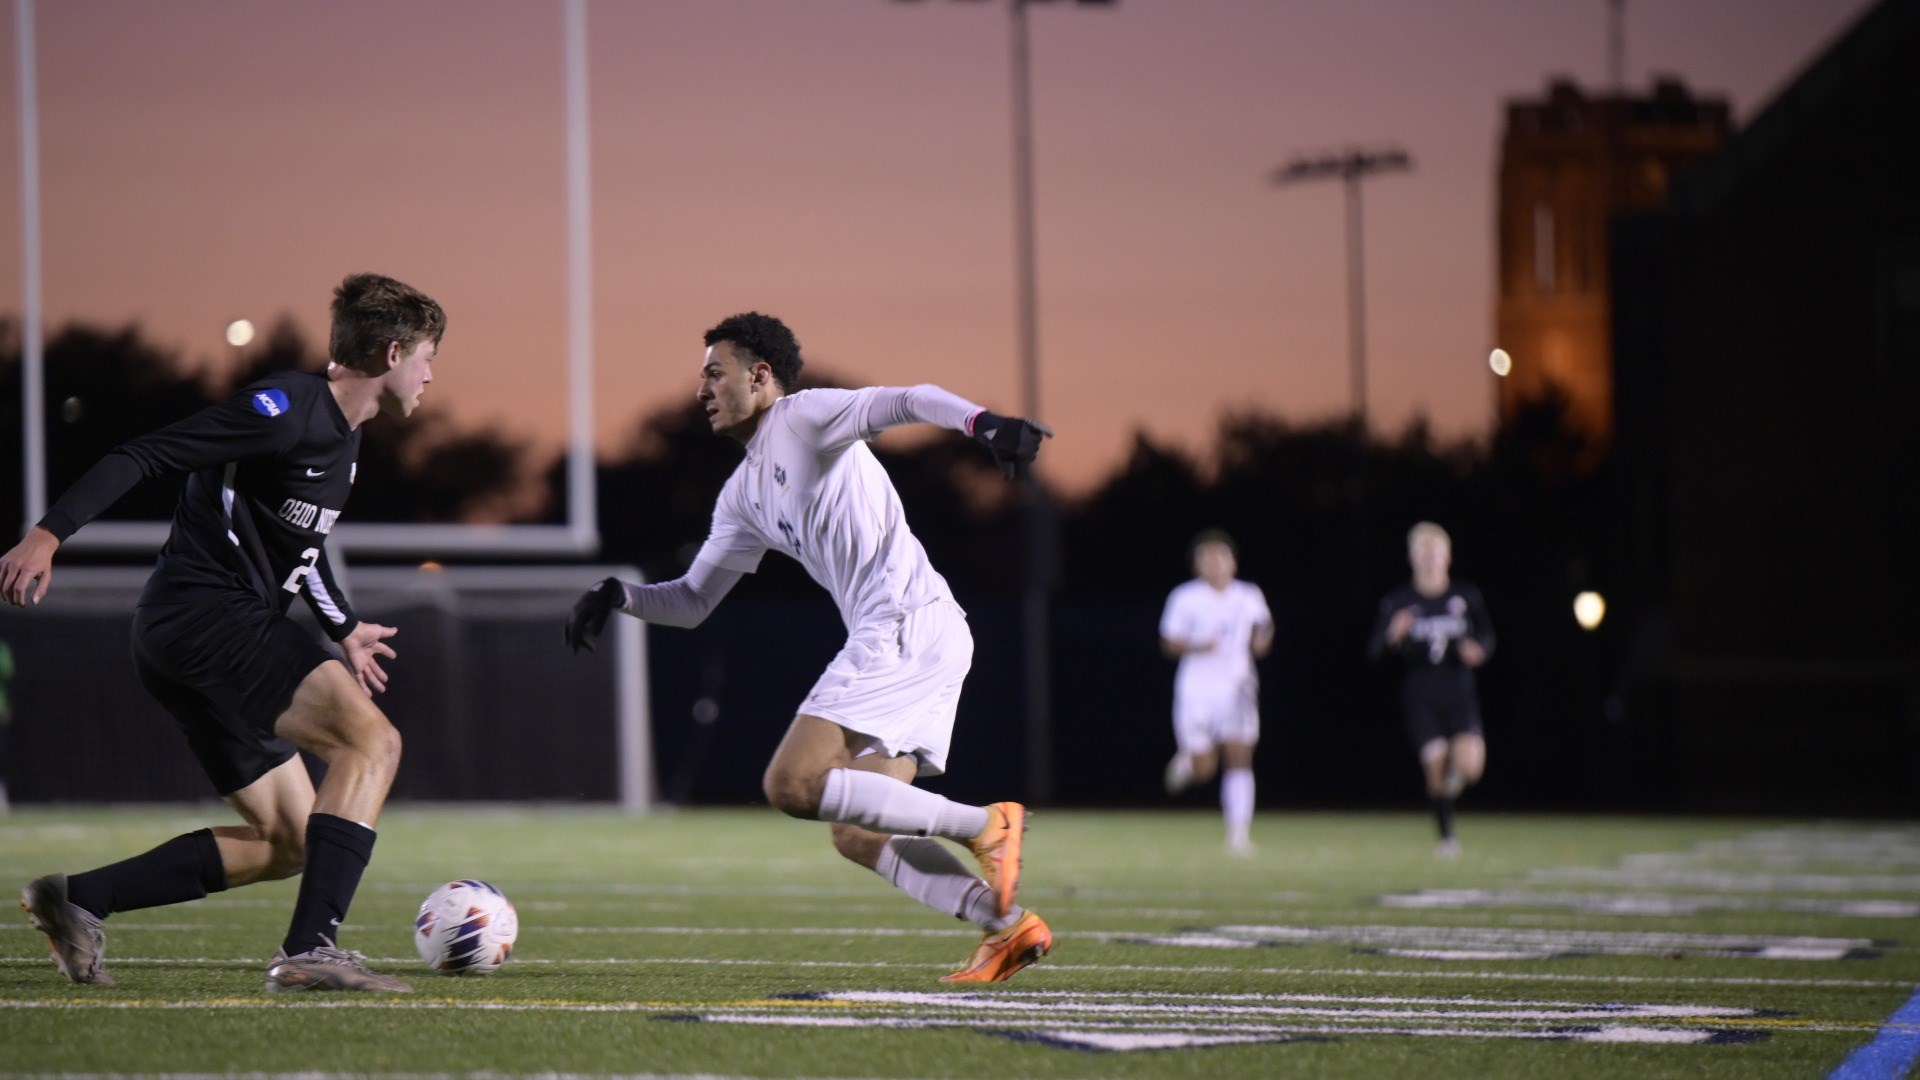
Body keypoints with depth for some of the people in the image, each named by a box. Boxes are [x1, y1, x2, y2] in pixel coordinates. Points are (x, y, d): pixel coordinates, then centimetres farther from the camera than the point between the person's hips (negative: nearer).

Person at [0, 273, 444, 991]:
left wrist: (343, 627, 43)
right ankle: (310, 949, -30)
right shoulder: (286, 409, -12)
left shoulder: (344, 439, 19)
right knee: (371, 738, -23)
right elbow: (144, 457, -16)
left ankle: (76, 901, 10)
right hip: (205, 615, -10)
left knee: (289, 844, 9)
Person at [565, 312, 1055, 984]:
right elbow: (692, 601, 29)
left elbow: (905, 402, -18)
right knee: (856, 834, 5)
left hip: (908, 623, -9)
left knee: (792, 784, -16)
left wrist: (983, 422, -37)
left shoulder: (804, 418, -1)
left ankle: (983, 824, -14)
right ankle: (1007, 926, -2)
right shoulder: (743, 494, 24)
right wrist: (617, 595, 11)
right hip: (888, 642, 9)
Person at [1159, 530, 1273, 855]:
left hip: (1237, 689, 2)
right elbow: (1169, 643, -2)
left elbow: (1259, 641, 17)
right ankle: (1187, 760, 33)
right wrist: (1197, 647, -20)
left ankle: (1238, 834, -7)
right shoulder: (1186, 599, -3)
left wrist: (1261, 642, -6)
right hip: (1197, 691, -2)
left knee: (1240, 759, -9)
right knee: (1204, 770, -3)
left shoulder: (1250, 597, 7)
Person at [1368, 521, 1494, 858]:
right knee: (1435, 766, -9)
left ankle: (1455, 775, 21)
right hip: (1420, 698, -1)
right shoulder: (1398, 601, 2)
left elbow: (1487, 637, 15)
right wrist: (1393, 636, -21)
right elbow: (1375, 651, 1)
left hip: (1459, 694, 1)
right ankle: (1446, 837, 10)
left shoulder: (1467, 596, 6)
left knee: (1470, 766, -17)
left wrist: (1478, 650, -9)